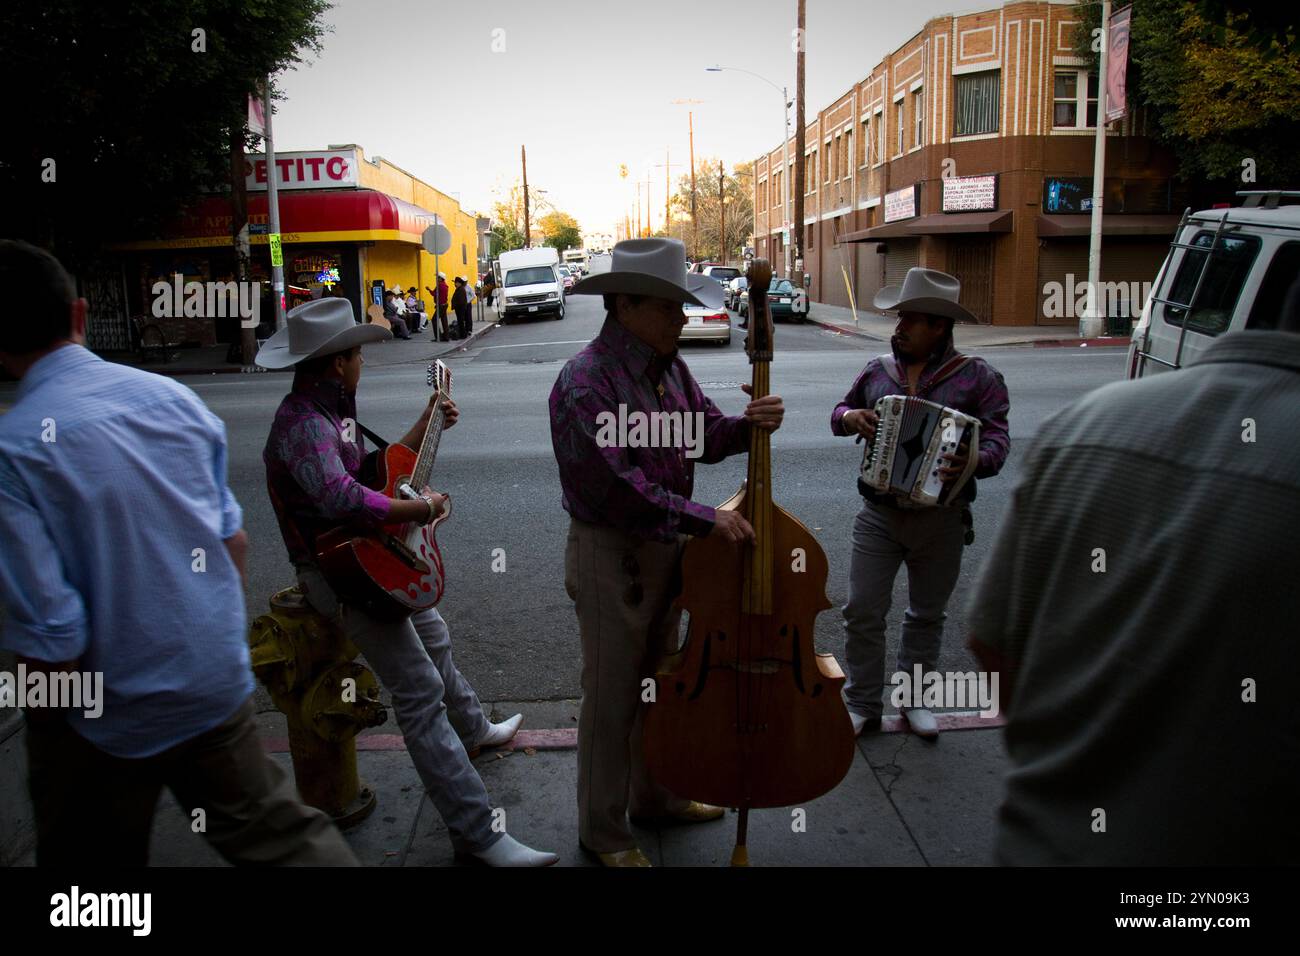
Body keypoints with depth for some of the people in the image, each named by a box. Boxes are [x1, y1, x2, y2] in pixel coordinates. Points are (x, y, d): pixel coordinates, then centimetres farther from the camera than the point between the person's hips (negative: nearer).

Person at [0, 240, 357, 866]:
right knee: (275, 830, 20)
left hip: (110, 721, -3)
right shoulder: (173, 396, -7)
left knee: (93, 856, 22)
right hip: (218, 683, 3)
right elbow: (234, 540, 2)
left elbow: (50, 636, -21)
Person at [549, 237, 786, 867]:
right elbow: (619, 487, -29)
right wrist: (705, 520, -28)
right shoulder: (586, 383, -22)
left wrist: (749, 424, -16)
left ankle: (654, 796, 43)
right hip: (611, 559, -8)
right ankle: (601, 831, 26)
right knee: (611, 700, 6)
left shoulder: (669, 367, 6)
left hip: (666, 549, 8)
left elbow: (706, 436, 6)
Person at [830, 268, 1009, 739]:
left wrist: (975, 460, -33)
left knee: (927, 614, 14)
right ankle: (862, 703, 17)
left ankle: (915, 699, 33)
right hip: (879, 515, 2)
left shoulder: (976, 376, -5)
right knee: (863, 611, 1)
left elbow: (997, 438, -11)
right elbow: (841, 412, 18)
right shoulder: (878, 370, 5)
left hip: (940, 518, -2)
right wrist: (850, 417, -6)